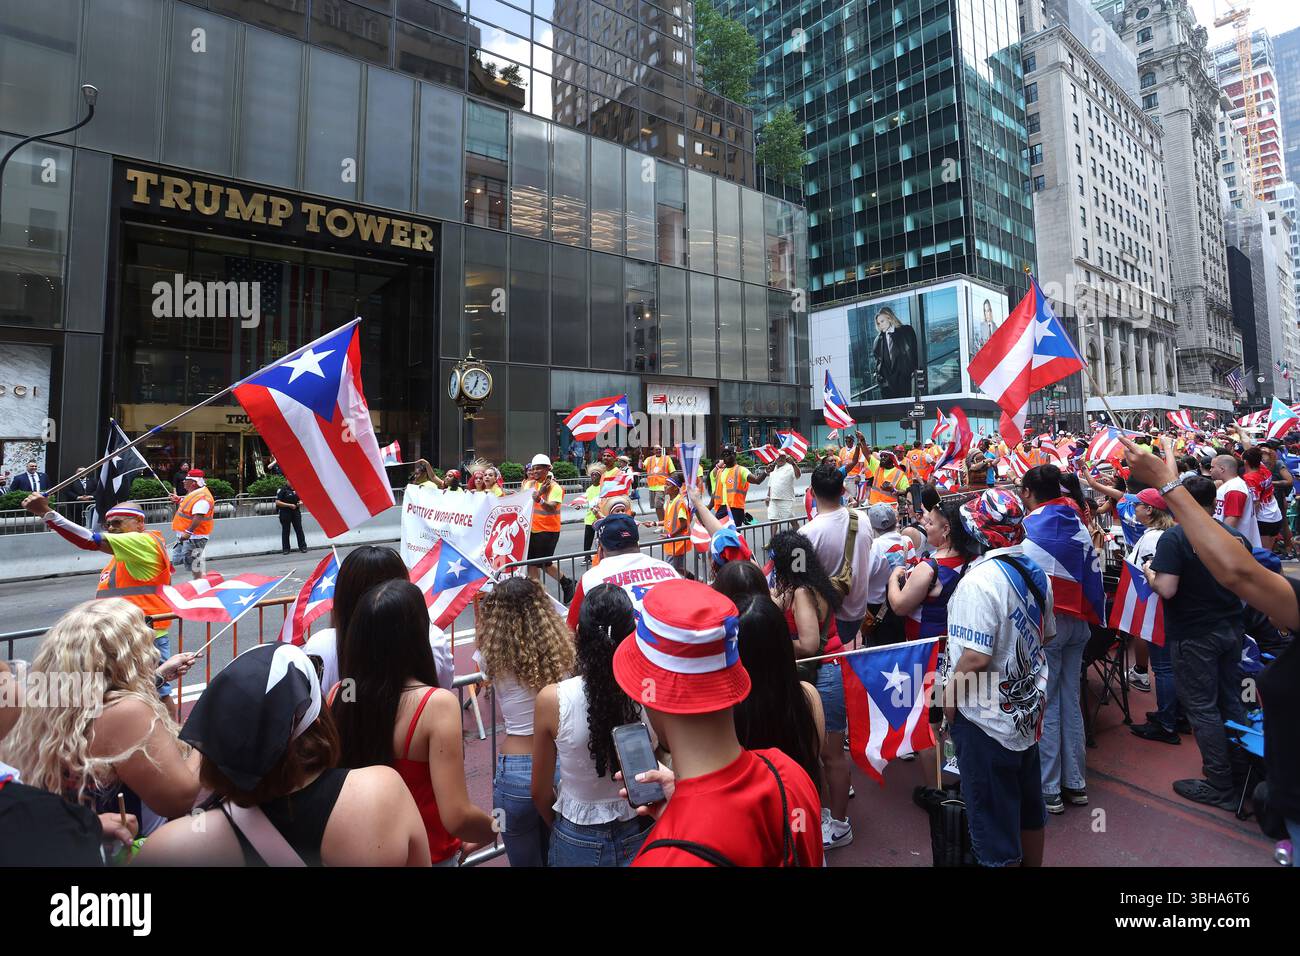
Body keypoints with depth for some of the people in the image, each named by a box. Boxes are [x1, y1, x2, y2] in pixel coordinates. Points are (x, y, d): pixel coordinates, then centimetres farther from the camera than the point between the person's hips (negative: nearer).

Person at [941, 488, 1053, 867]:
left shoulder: (981, 579, -26)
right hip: (1027, 709, 8)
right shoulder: (1035, 572, 0)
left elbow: (975, 658, -29)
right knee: (1028, 806, 25)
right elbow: (1045, 635, 14)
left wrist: (948, 700, -15)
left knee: (994, 822, 8)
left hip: (987, 718, -8)